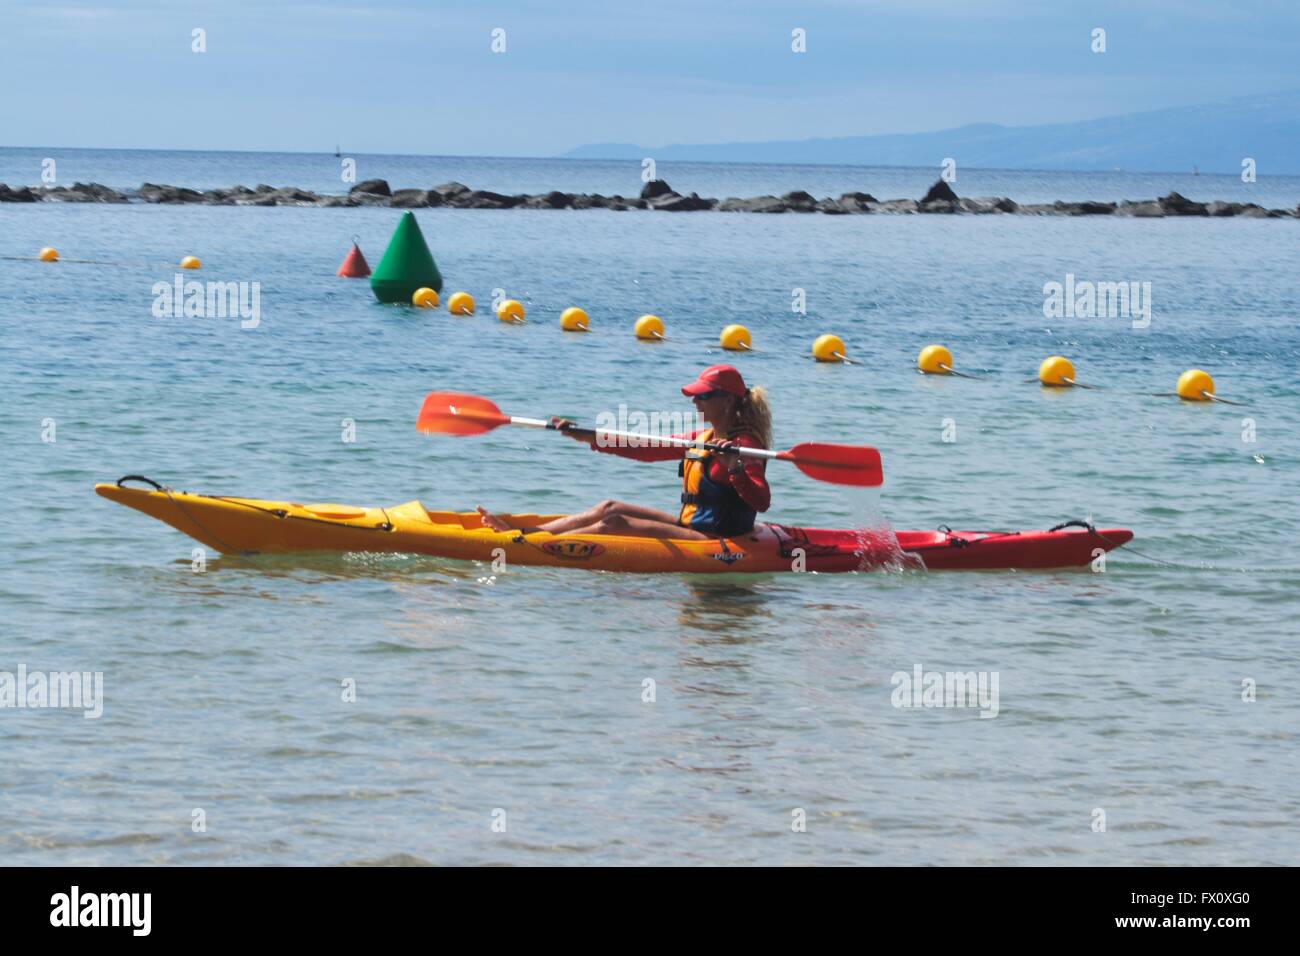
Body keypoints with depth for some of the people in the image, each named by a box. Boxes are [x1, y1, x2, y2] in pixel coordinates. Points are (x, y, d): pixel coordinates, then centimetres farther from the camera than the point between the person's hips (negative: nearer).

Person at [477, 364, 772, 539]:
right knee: (610, 508, 5)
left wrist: (734, 467, -40)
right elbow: (644, 450, 17)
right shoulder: (701, 439, 15)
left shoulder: (743, 445, -13)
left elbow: (762, 502, -26)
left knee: (614, 522, -17)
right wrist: (586, 437, 13)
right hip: (689, 527, 9)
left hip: (715, 541, -9)